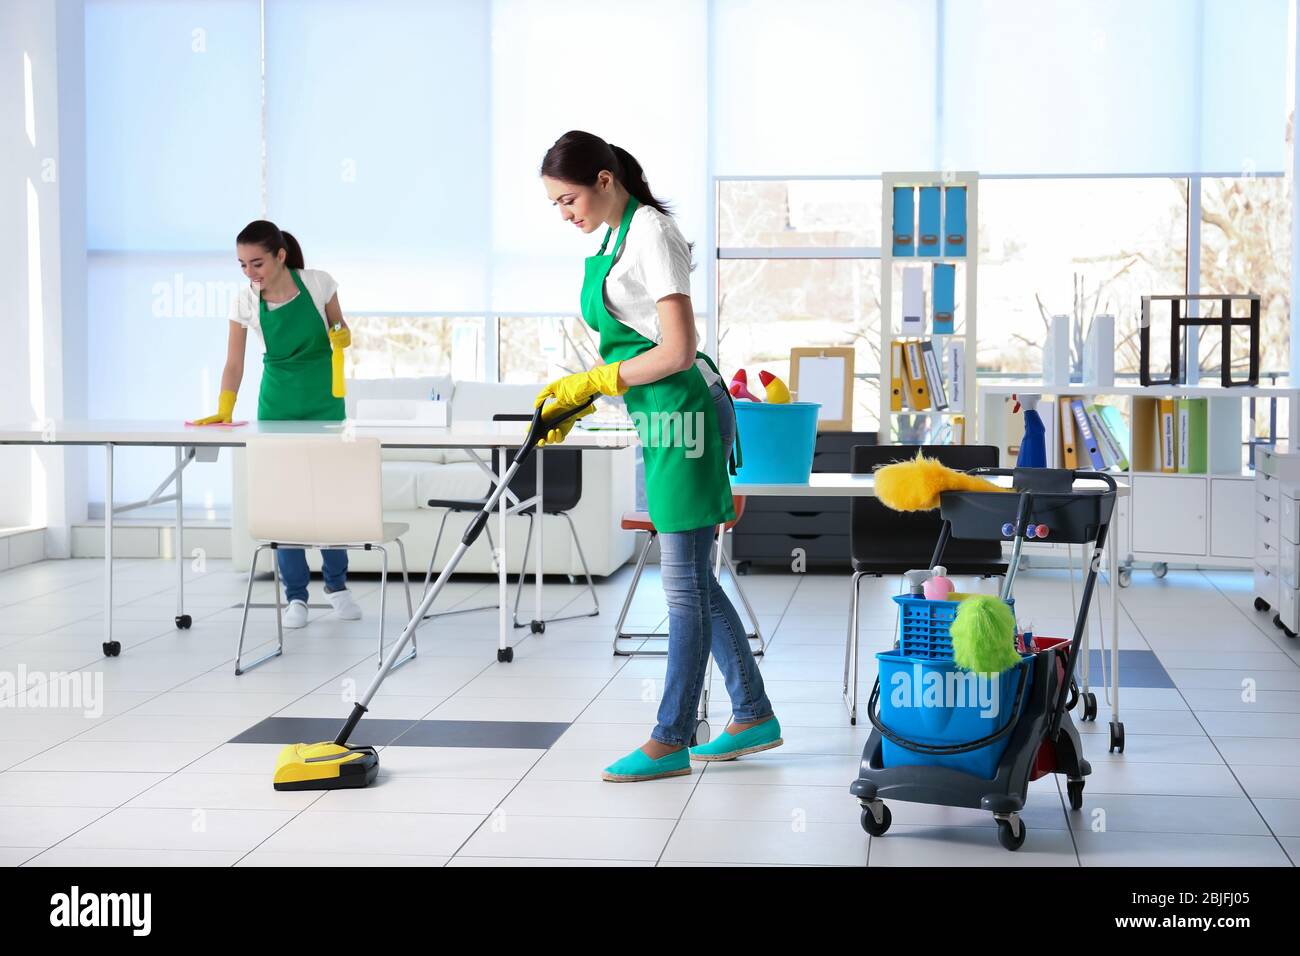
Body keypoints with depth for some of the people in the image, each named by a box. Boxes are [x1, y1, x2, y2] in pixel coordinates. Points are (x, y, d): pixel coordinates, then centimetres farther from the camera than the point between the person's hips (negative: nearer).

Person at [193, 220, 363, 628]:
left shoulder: (319, 283, -14)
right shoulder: (245, 303, -12)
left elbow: (339, 330, 1)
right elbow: (234, 364, -12)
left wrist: (343, 338, -22)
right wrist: (223, 411, -26)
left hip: (324, 399, -1)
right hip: (278, 402, 1)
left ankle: (337, 585, 22)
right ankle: (296, 596, 8)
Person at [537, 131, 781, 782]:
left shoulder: (650, 232, -14)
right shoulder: (616, 237, 14)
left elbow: (677, 350, -20)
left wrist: (591, 384, -13)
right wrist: (575, 395, 6)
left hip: (685, 414, -10)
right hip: (662, 419, 10)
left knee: (683, 583, -4)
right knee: (691, 580, 13)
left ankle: (670, 740, 2)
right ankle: (753, 716, 23)